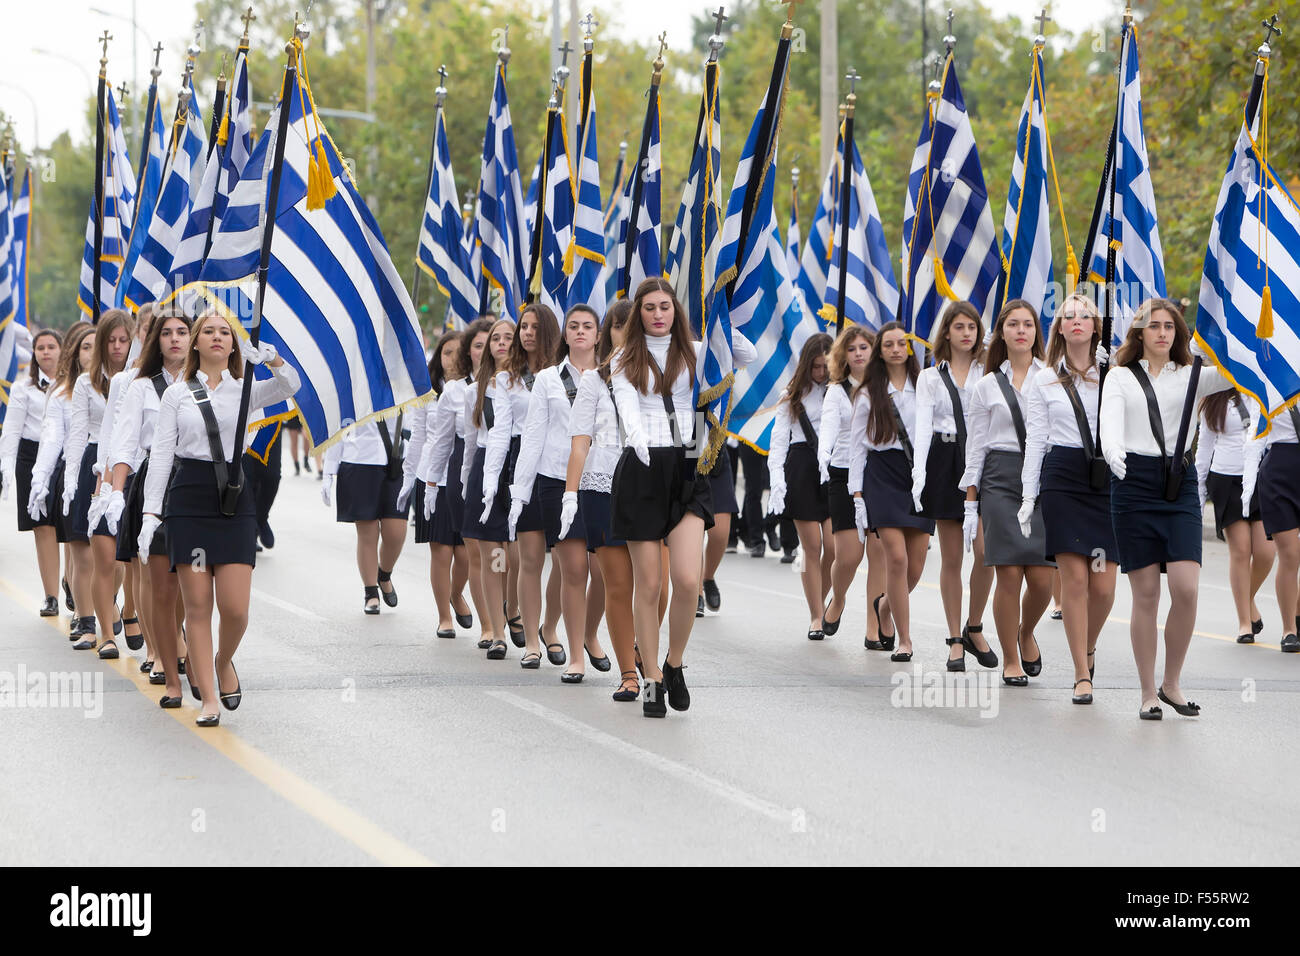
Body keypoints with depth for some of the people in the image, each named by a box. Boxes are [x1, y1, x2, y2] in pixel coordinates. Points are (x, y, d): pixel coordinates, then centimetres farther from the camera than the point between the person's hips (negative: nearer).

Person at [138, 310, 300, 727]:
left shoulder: (244, 391, 10)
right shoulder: (176, 395, 9)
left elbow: (291, 384, -8)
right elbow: (160, 453, 6)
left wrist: (268, 356, -27)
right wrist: (151, 511, -2)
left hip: (234, 499, 1)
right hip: (189, 498, -1)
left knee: (234, 607, -7)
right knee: (197, 605, -2)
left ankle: (224, 662, 25)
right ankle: (208, 699, 4)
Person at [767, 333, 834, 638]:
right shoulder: (794, 395, 8)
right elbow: (779, 438, 6)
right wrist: (777, 479, -6)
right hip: (802, 467, 0)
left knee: (834, 546, -8)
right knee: (812, 547, 0)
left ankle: (820, 602, 16)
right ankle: (816, 616, 7)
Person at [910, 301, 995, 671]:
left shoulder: (989, 373, 9)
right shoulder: (930, 377, 10)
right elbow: (923, 426, 2)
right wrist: (919, 470, -11)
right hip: (945, 461, 1)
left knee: (985, 550, -12)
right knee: (951, 558, 2)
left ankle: (974, 628, 7)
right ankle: (955, 640, 9)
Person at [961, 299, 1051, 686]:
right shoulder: (987, 385, 10)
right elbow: (975, 447, 10)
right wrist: (971, 504, 5)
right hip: (1001, 477, 0)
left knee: (1043, 578, -6)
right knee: (1009, 574, -7)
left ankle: (1026, 634, 25)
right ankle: (1011, 661, 7)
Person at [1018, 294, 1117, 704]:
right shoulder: (1044, 380, 11)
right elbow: (1035, 439, 10)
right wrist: (1028, 497, 3)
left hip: (1106, 476, 1)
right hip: (1062, 476, 0)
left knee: (1103, 584, -5)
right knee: (1074, 578, -7)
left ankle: (1089, 646, 25)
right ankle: (1082, 675, -1)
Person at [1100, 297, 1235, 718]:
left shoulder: (1191, 377, 13)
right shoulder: (1120, 377, 9)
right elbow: (1110, 426, -8)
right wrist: (1113, 452, -28)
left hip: (1180, 483, 1)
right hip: (1134, 482, -1)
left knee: (1186, 589, -10)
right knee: (1145, 593, -1)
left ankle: (1172, 683, 8)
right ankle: (1148, 693, 8)